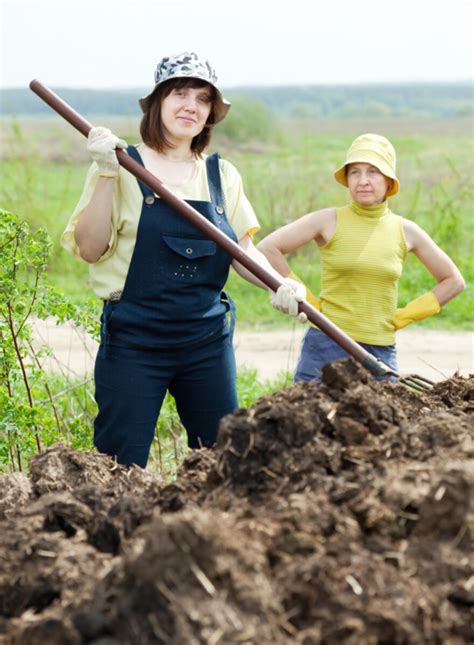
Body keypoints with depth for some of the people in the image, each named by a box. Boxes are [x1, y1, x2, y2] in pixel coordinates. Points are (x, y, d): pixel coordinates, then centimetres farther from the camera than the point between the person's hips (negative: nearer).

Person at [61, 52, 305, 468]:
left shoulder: (222, 175, 9)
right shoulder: (124, 166, -3)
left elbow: (243, 249, 10)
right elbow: (90, 249, -10)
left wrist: (276, 282, -8)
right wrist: (106, 175, -17)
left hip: (208, 340, 4)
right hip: (135, 341, -4)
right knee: (121, 468, -1)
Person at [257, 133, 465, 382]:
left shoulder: (405, 231, 5)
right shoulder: (329, 221, -2)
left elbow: (453, 281, 14)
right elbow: (266, 249, -6)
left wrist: (402, 317, 6)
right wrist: (308, 302, -5)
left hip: (381, 353, 2)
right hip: (325, 345, -2)